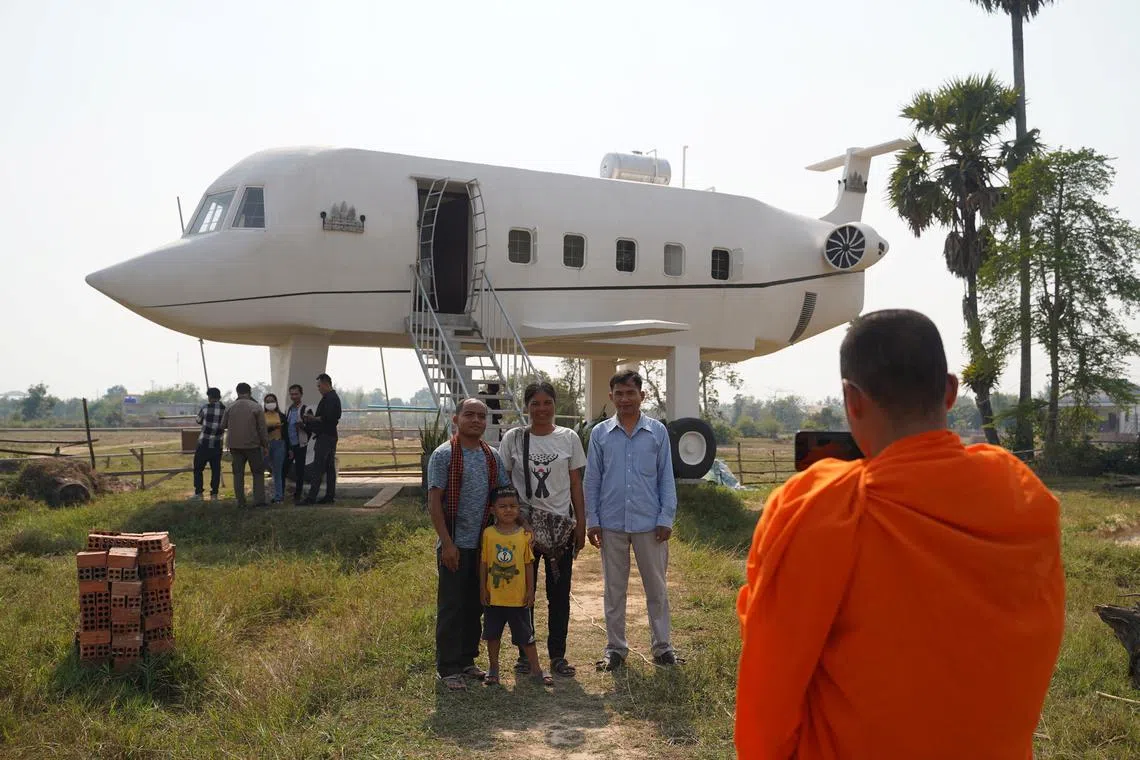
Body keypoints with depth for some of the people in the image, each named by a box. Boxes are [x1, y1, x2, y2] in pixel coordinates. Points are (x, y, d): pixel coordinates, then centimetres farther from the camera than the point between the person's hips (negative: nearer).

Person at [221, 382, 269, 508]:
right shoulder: (256, 407, -7)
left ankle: (240, 501, 8)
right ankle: (259, 500, -1)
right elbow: (262, 428, -7)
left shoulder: (231, 407, 2)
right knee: (258, 472, 6)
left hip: (234, 445, 3)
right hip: (252, 444, -3)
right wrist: (266, 445, -1)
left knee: (238, 473, 9)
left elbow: (223, 425, 10)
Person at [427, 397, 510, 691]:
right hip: (455, 544, -5)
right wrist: (447, 543, -15)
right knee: (451, 607, 2)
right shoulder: (443, 455, -8)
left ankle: (467, 661, 26)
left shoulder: (492, 457, 7)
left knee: (475, 605, 13)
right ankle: (448, 669, 12)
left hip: (484, 543, 5)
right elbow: (434, 502, -11)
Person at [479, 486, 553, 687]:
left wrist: (530, 590, 0)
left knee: (525, 634, 8)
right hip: (493, 596, 1)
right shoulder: (489, 533, -5)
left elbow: (529, 563, 1)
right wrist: (483, 588, -1)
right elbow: (483, 562, 1)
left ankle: (536, 668, 21)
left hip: (518, 596, -1)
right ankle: (493, 668, 29)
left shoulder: (524, 534, -4)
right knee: (492, 633, 13)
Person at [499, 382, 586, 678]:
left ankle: (557, 655, 16)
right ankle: (525, 654, 18)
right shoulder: (513, 438, 0)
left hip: (560, 525, 1)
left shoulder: (569, 438, 2)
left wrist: (581, 524, 3)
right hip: (523, 524, -1)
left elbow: (576, 484, 5)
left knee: (559, 593, 5)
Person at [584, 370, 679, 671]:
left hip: (649, 523, -1)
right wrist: (592, 521, 0)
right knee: (614, 589, 10)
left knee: (656, 586, 7)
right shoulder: (600, 434, 2)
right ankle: (615, 648, 21)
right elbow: (592, 480, 5)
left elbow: (666, 478, 3)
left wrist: (666, 518, -3)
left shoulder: (657, 431, 1)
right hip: (611, 524, 1)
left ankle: (662, 646, 19)